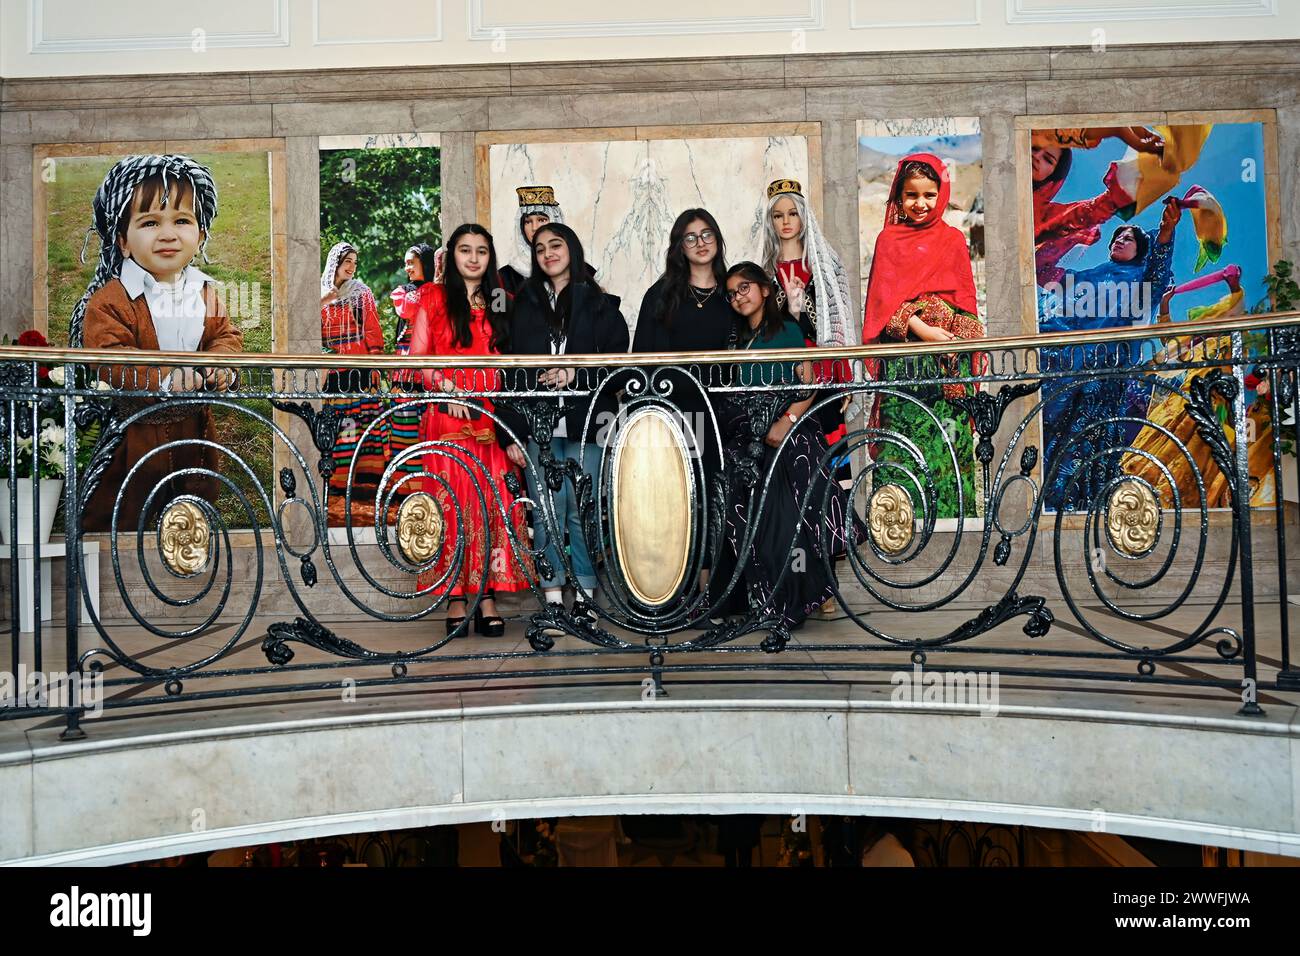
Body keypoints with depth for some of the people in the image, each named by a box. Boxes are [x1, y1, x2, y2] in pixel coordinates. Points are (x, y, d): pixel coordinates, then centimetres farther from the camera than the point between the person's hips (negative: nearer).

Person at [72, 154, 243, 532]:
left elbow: (226, 335, 2)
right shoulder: (110, 299, -16)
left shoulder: (206, 292, 2)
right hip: (132, 433, -5)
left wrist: (221, 361, -22)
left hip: (194, 429, 5)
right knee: (116, 515, 9)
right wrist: (162, 377, -37)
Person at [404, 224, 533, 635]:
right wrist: (447, 387, -13)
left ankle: (488, 597, 3)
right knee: (452, 503, -4)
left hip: (493, 419, 3)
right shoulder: (434, 298, 9)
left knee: (495, 503, -3)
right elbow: (417, 357, 3)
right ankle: (455, 598, 3)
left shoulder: (502, 302, 17)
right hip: (448, 417, -2)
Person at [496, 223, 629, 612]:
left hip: (585, 423, -1)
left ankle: (584, 595, 8)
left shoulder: (600, 305, 11)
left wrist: (576, 374, -11)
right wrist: (509, 432, 0)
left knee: (581, 511, -2)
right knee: (547, 513, -2)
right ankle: (553, 598, 5)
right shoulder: (524, 305, 14)